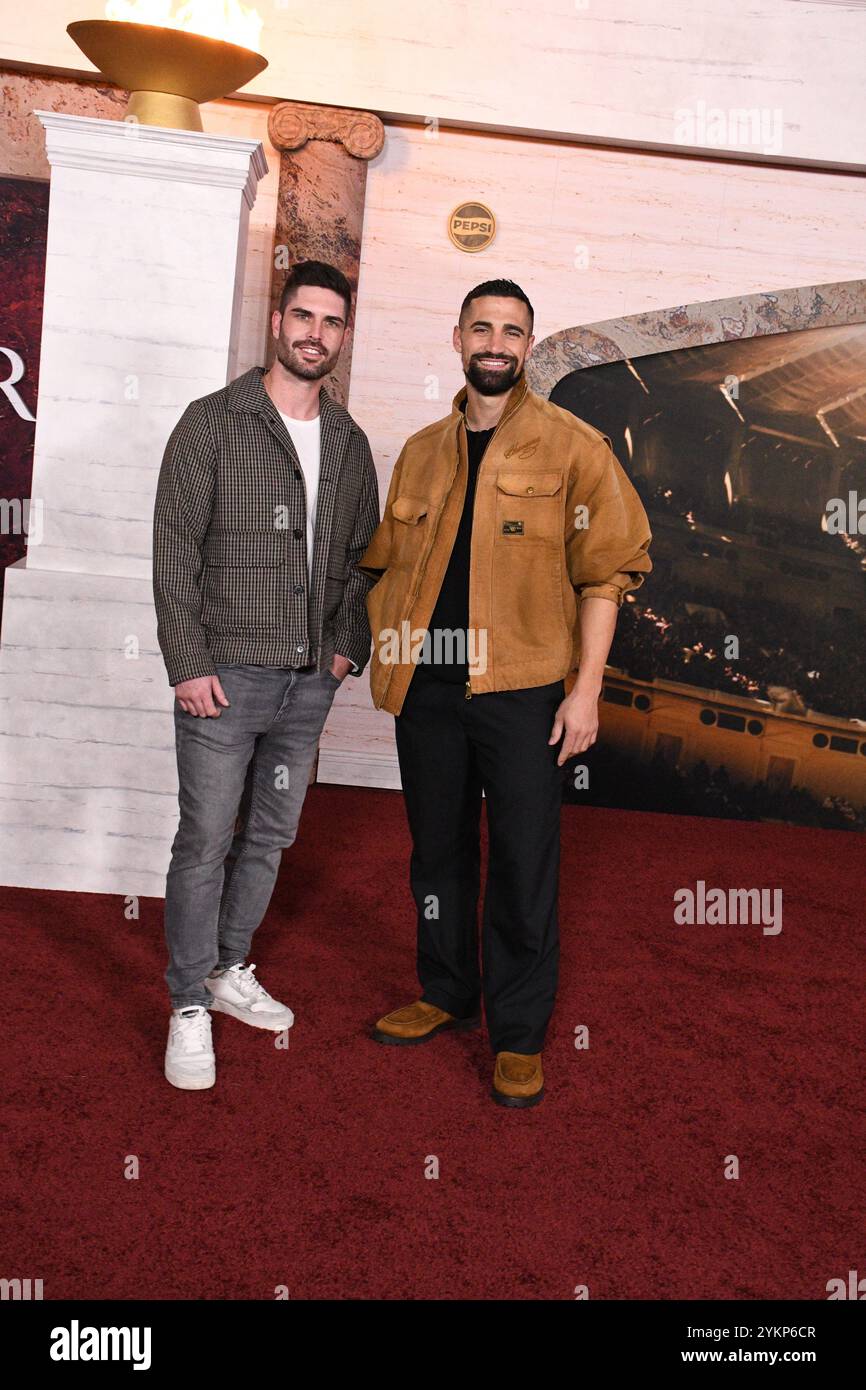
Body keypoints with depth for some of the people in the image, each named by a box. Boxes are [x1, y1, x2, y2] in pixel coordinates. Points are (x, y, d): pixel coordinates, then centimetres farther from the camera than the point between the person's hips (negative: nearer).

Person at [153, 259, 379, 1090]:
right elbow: (175, 551, -8)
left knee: (270, 836, 13)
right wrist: (188, 664, -14)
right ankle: (190, 1008, 14)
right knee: (205, 842, 0)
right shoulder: (214, 423, -3)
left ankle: (231, 972, 31)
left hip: (310, 681, 5)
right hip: (225, 675, -5)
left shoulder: (349, 443, 12)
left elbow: (361, 555, 17)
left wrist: (349, 646, 5)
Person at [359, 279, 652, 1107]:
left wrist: (586, 688, -9)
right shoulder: (421, 452, 13)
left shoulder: (572, 447, 0)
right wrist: (375, 649, 9)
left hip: (520, 688, -4)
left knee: (523, 865, 2)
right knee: (438, 851, 15)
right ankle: (447, 996, 33)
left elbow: (603, 573, -3)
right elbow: (388, 564, 18)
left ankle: (518, 1034, 17)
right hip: (426, 687, 4)